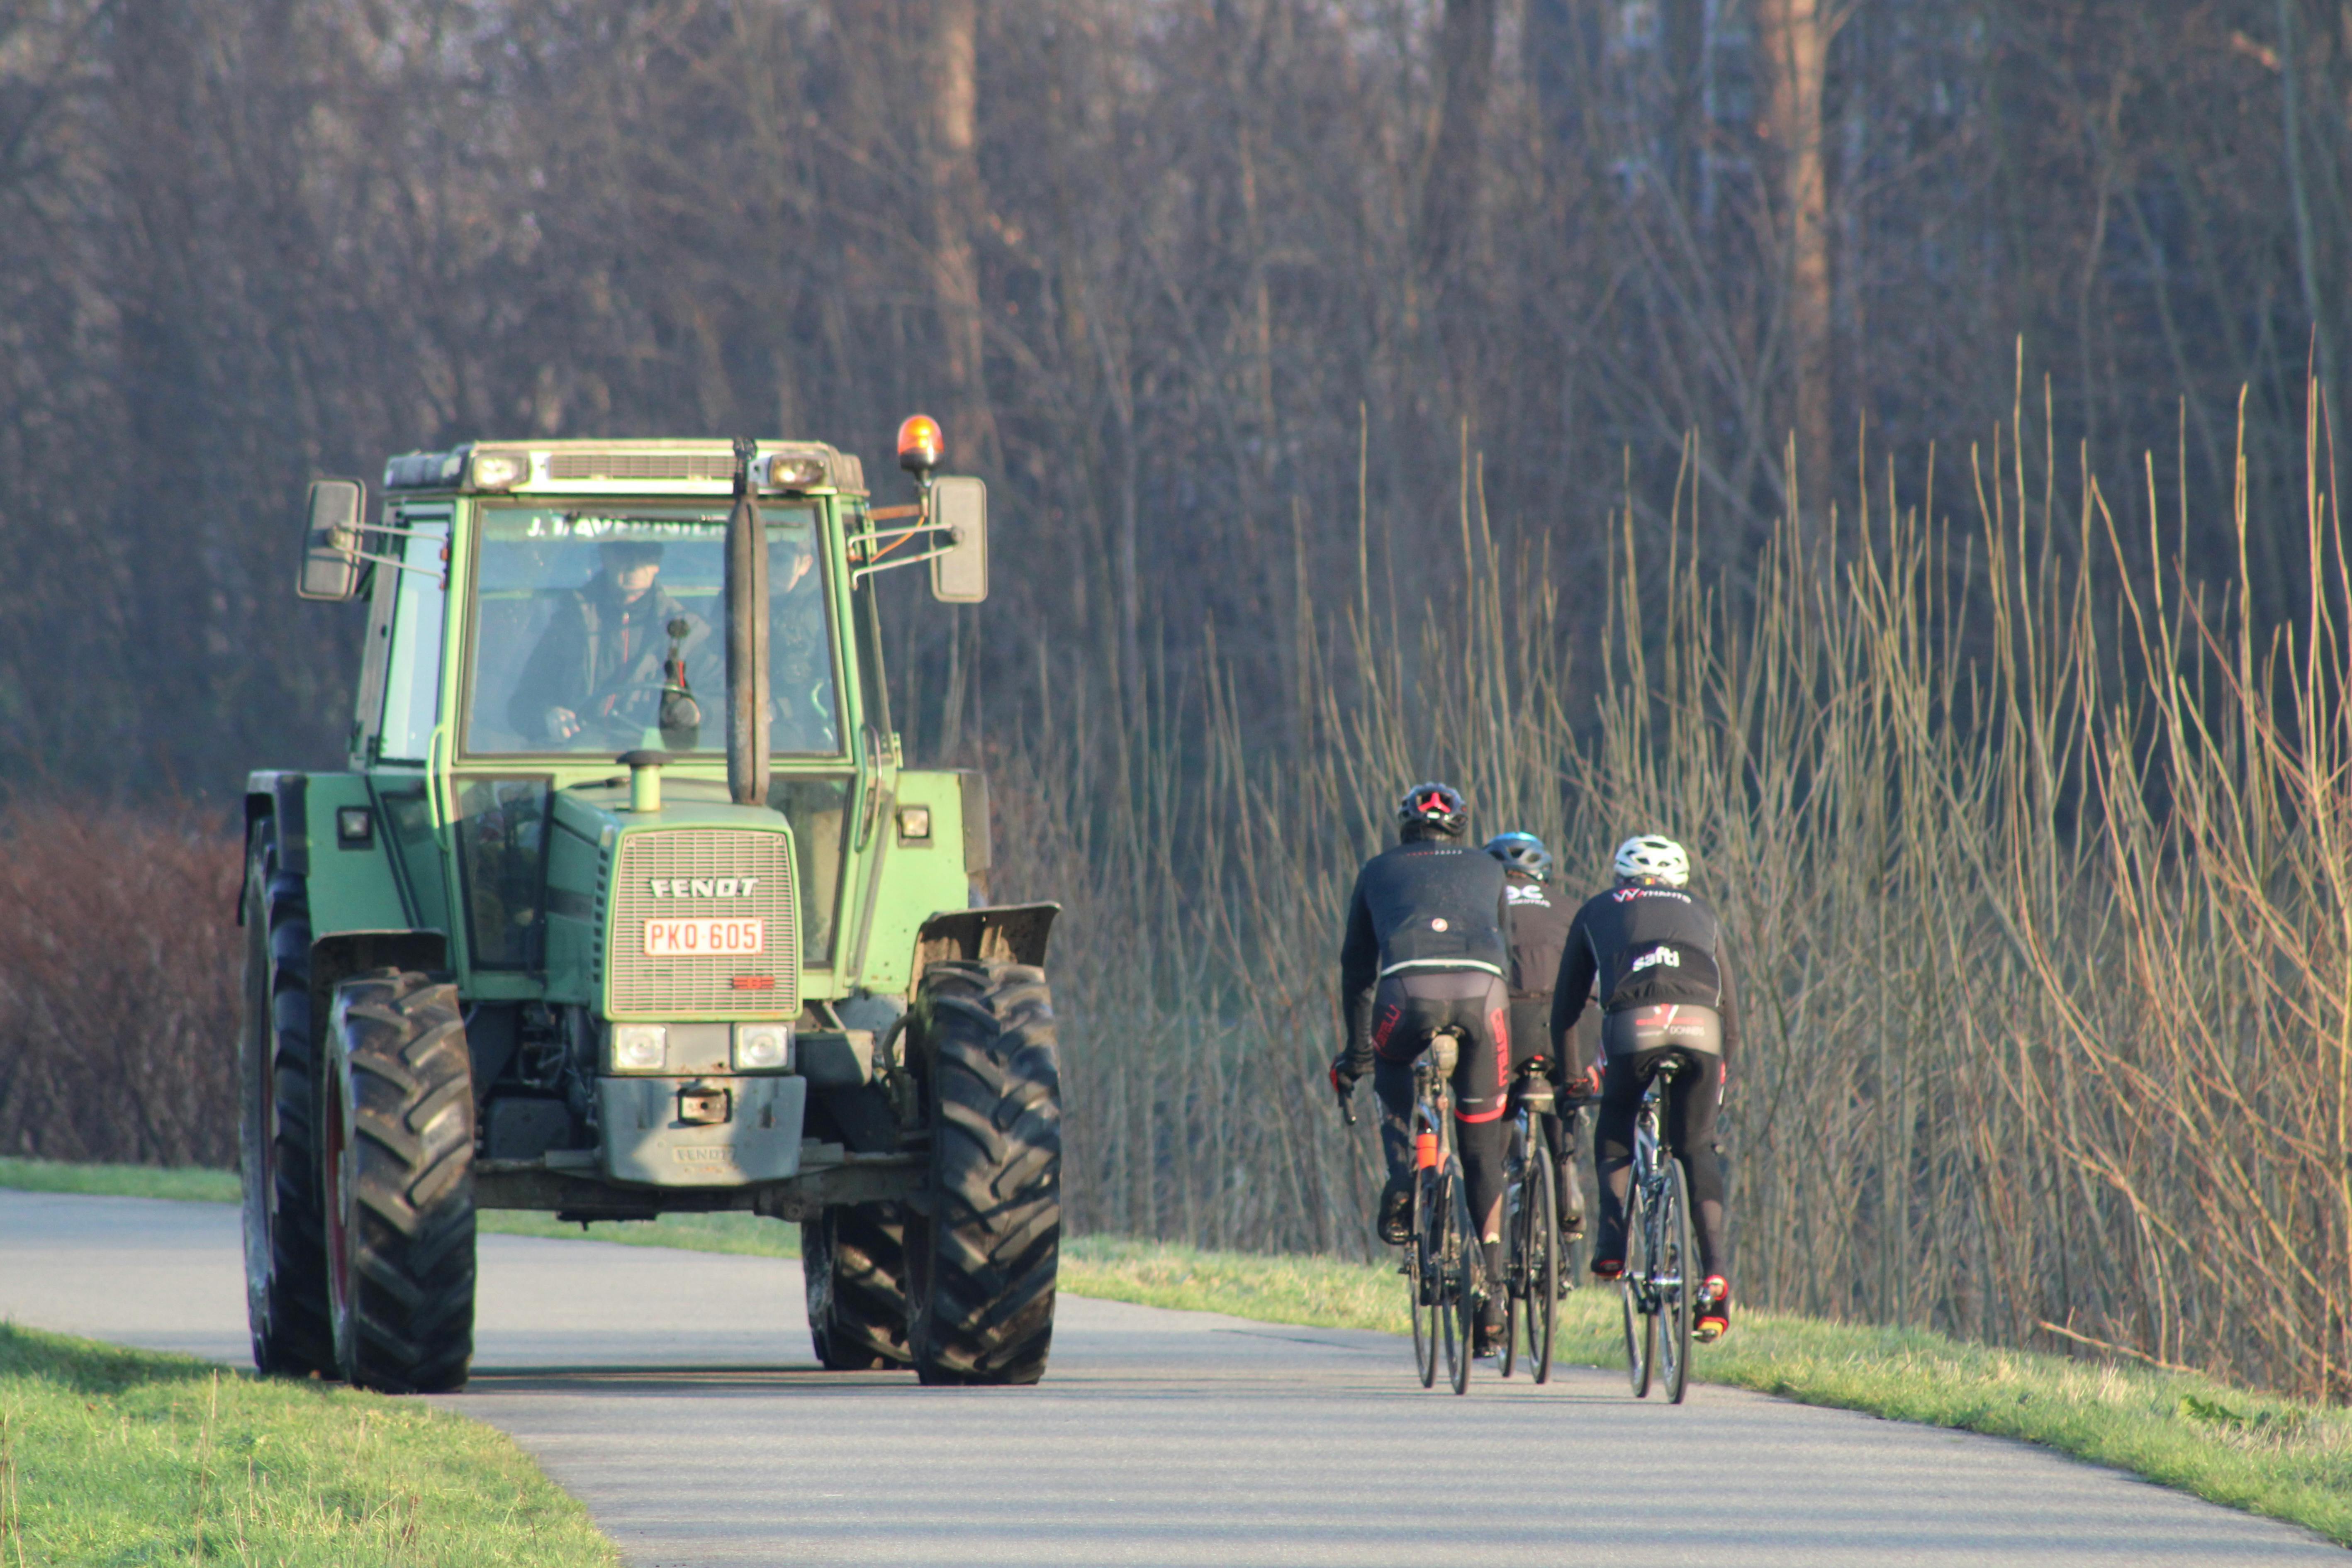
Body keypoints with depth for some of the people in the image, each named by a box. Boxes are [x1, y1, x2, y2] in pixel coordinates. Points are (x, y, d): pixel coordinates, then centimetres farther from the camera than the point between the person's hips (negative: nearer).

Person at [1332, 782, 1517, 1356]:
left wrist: (1357, 1048, 45)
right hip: (1482, 988, 1)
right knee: (1482, 1149, 12)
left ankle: (1403, 1177, 5)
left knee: (1391, 1076, 33)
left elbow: (1357, 967, 34)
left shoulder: (1379, 871, 29)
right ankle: (1491, 1299, 9)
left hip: (1410, 988, -1)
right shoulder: (1487, 871, 32)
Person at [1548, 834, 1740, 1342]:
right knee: (1696, 1149, 11)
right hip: (1701, 1028, 2)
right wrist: (1723, 1078, 46)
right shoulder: (1700, 914, 35)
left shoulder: (1599, 911, 31)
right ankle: (1714, 1275, -4)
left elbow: (1565, 1004, 32)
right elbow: (1731, 1005, 36)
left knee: (1614, 1140, 20)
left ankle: (1614, 1241, -1)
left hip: (1634, 1023, -2)